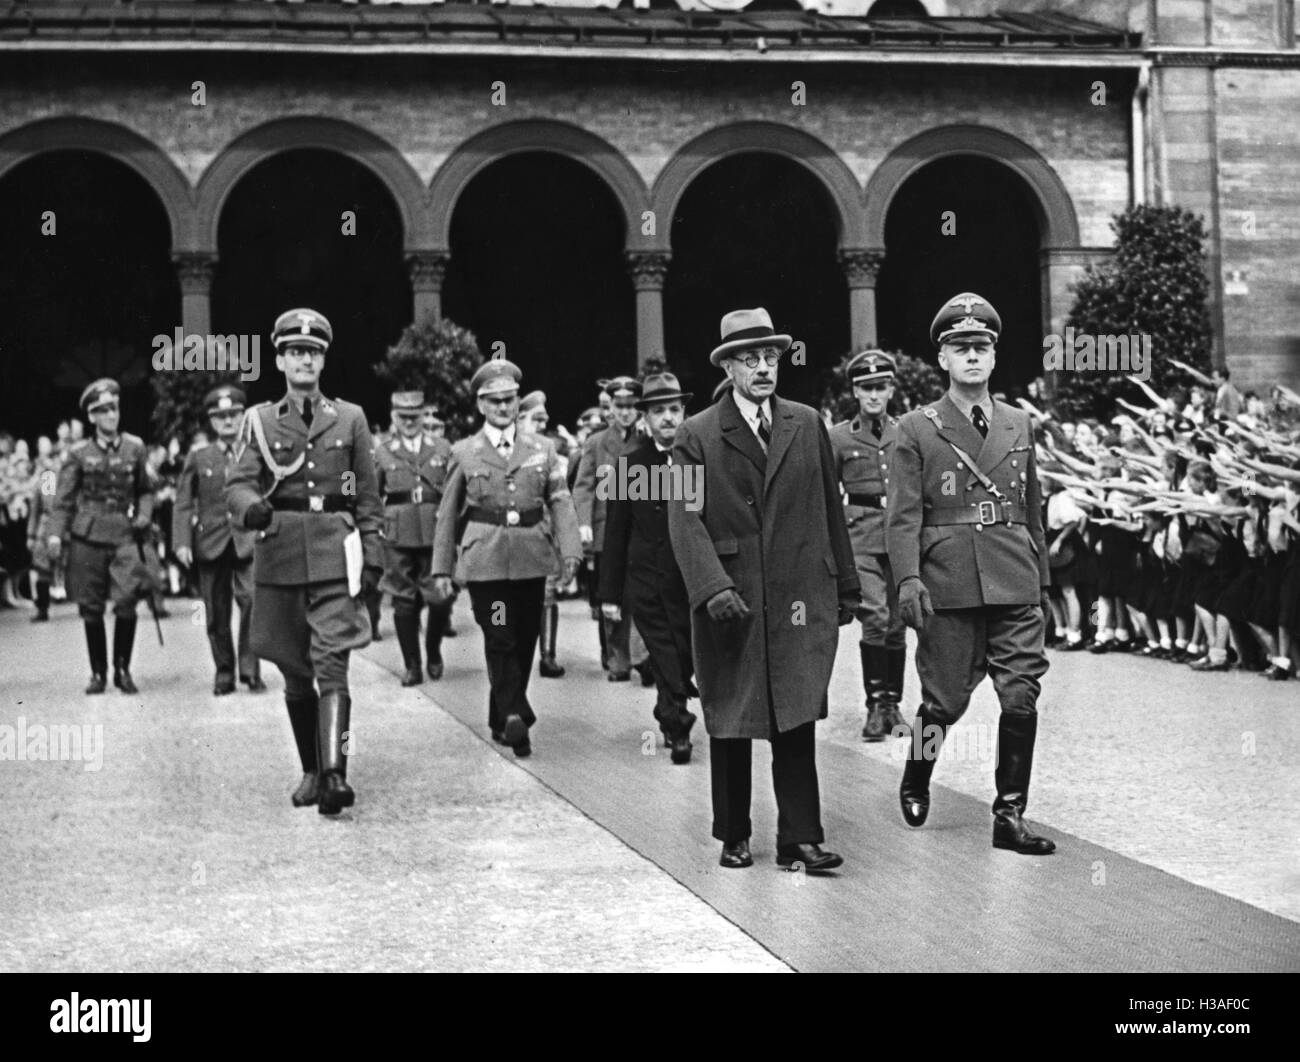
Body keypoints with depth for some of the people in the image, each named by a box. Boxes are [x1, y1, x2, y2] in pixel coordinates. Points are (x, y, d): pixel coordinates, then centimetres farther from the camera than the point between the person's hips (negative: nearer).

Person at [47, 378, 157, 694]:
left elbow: (146, 489, 20)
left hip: (124, 536, 0)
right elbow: (64, 499, 2)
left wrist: (144, 515, 2)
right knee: (91, 609, 3)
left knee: (127, 603, -14)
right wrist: (55, 534, -11)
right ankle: (98, 673, 17)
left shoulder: (134, 447, 8)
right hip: (87, 538, 0)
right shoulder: (79, 453, 3)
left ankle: (122, 668, 2)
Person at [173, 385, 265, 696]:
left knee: (251, 599, -19)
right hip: (211, 542, 1)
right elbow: (183, 504, 6)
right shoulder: (198, 459, 10)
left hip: (249, 541, -1)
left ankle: (250, 670, -11)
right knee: (217, 614, 5)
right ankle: (224, 673, 18)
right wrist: (182, 542, -5)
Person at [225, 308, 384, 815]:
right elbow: (238, 483, -3)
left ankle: (335, 773, -23)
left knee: (332, 666, -14)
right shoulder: (260, 420, 7)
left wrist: (373, 554, 3)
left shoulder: (350, 418, 9)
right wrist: (251, 508, -26)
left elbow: (369, 495, 11)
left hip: (334, 554, -1)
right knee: (295, 673, 10)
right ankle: (311, 771, 23)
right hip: (280, 554, 2)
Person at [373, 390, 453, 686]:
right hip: (398, 539, 0)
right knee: (404, 602, 2)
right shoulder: (383, 454, 8)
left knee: (441, 598, -4)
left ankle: (434, 652, 22)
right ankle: (412, 666, 12)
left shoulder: (443, 449, 9)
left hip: (437, 535, 0)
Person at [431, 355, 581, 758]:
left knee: (525, 641, 7)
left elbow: (560, 502, 3)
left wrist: (570, 550, -12)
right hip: (484, 561, -2)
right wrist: (441, 568, 5)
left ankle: (502, 719, 22)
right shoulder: (464, 453, 6)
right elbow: (448, 513, 9)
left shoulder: (542, 449, 10)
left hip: (531, 559, 3)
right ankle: (515, 717, -15)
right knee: (500, 640, -12)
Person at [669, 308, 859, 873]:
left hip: (799, 600, 1)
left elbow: (830, 510, 14)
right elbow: (685, 520, -8)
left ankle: (799, 839, -1)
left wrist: (846, 586, 14)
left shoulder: (808, 425, 10)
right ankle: (734, 837, 20)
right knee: (729, 725, 8)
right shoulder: (696, 436, 1)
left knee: (797, 721, -5)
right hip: (729, 603, -1)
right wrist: (712, 586, -21)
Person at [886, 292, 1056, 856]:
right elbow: (902, 515, -4)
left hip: (1015, 587, 3)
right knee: (945, 699, 5)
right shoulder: (916, 429, 3)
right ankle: (915, 782, 33)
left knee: (1021, 699, -4)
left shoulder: (1018, 424, 14)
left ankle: (1010, 815, 6)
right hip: (949, 588, -3)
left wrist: (1042, 581, 19)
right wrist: (908, 578, -16)